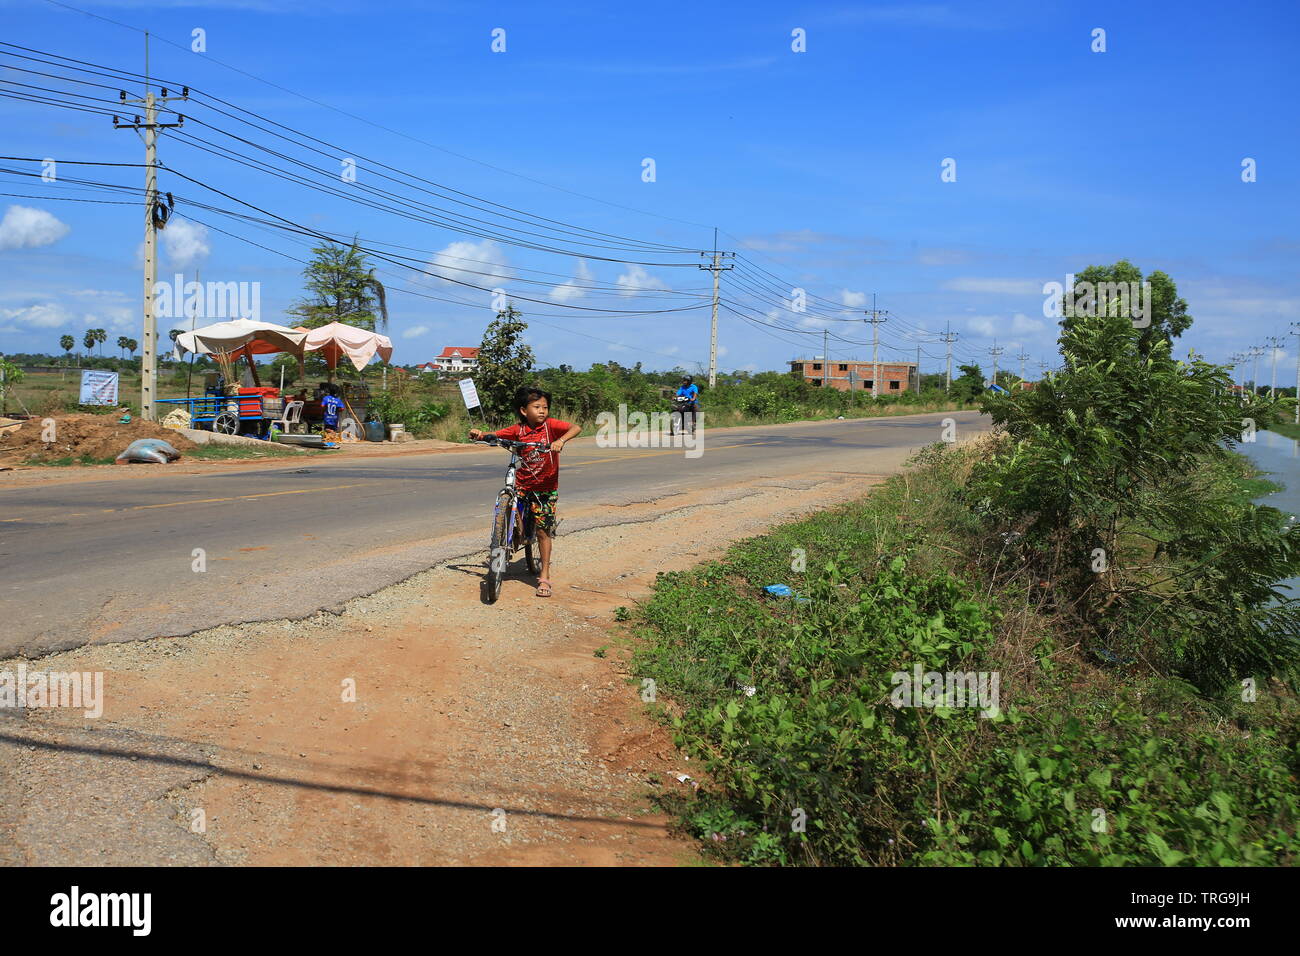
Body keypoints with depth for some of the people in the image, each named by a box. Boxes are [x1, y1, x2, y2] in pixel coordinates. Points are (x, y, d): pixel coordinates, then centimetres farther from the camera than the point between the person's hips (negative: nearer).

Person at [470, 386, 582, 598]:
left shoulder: (550, 425, -11)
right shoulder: (518, 430, -3)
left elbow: (576, 428, -24)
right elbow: (495, 435, 0)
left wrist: (560, 441, -43)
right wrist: (479, 434, -22)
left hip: (546, 488, -2)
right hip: (522, 485, 2)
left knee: (543, 531, 1)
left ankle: (544, 576, 13)